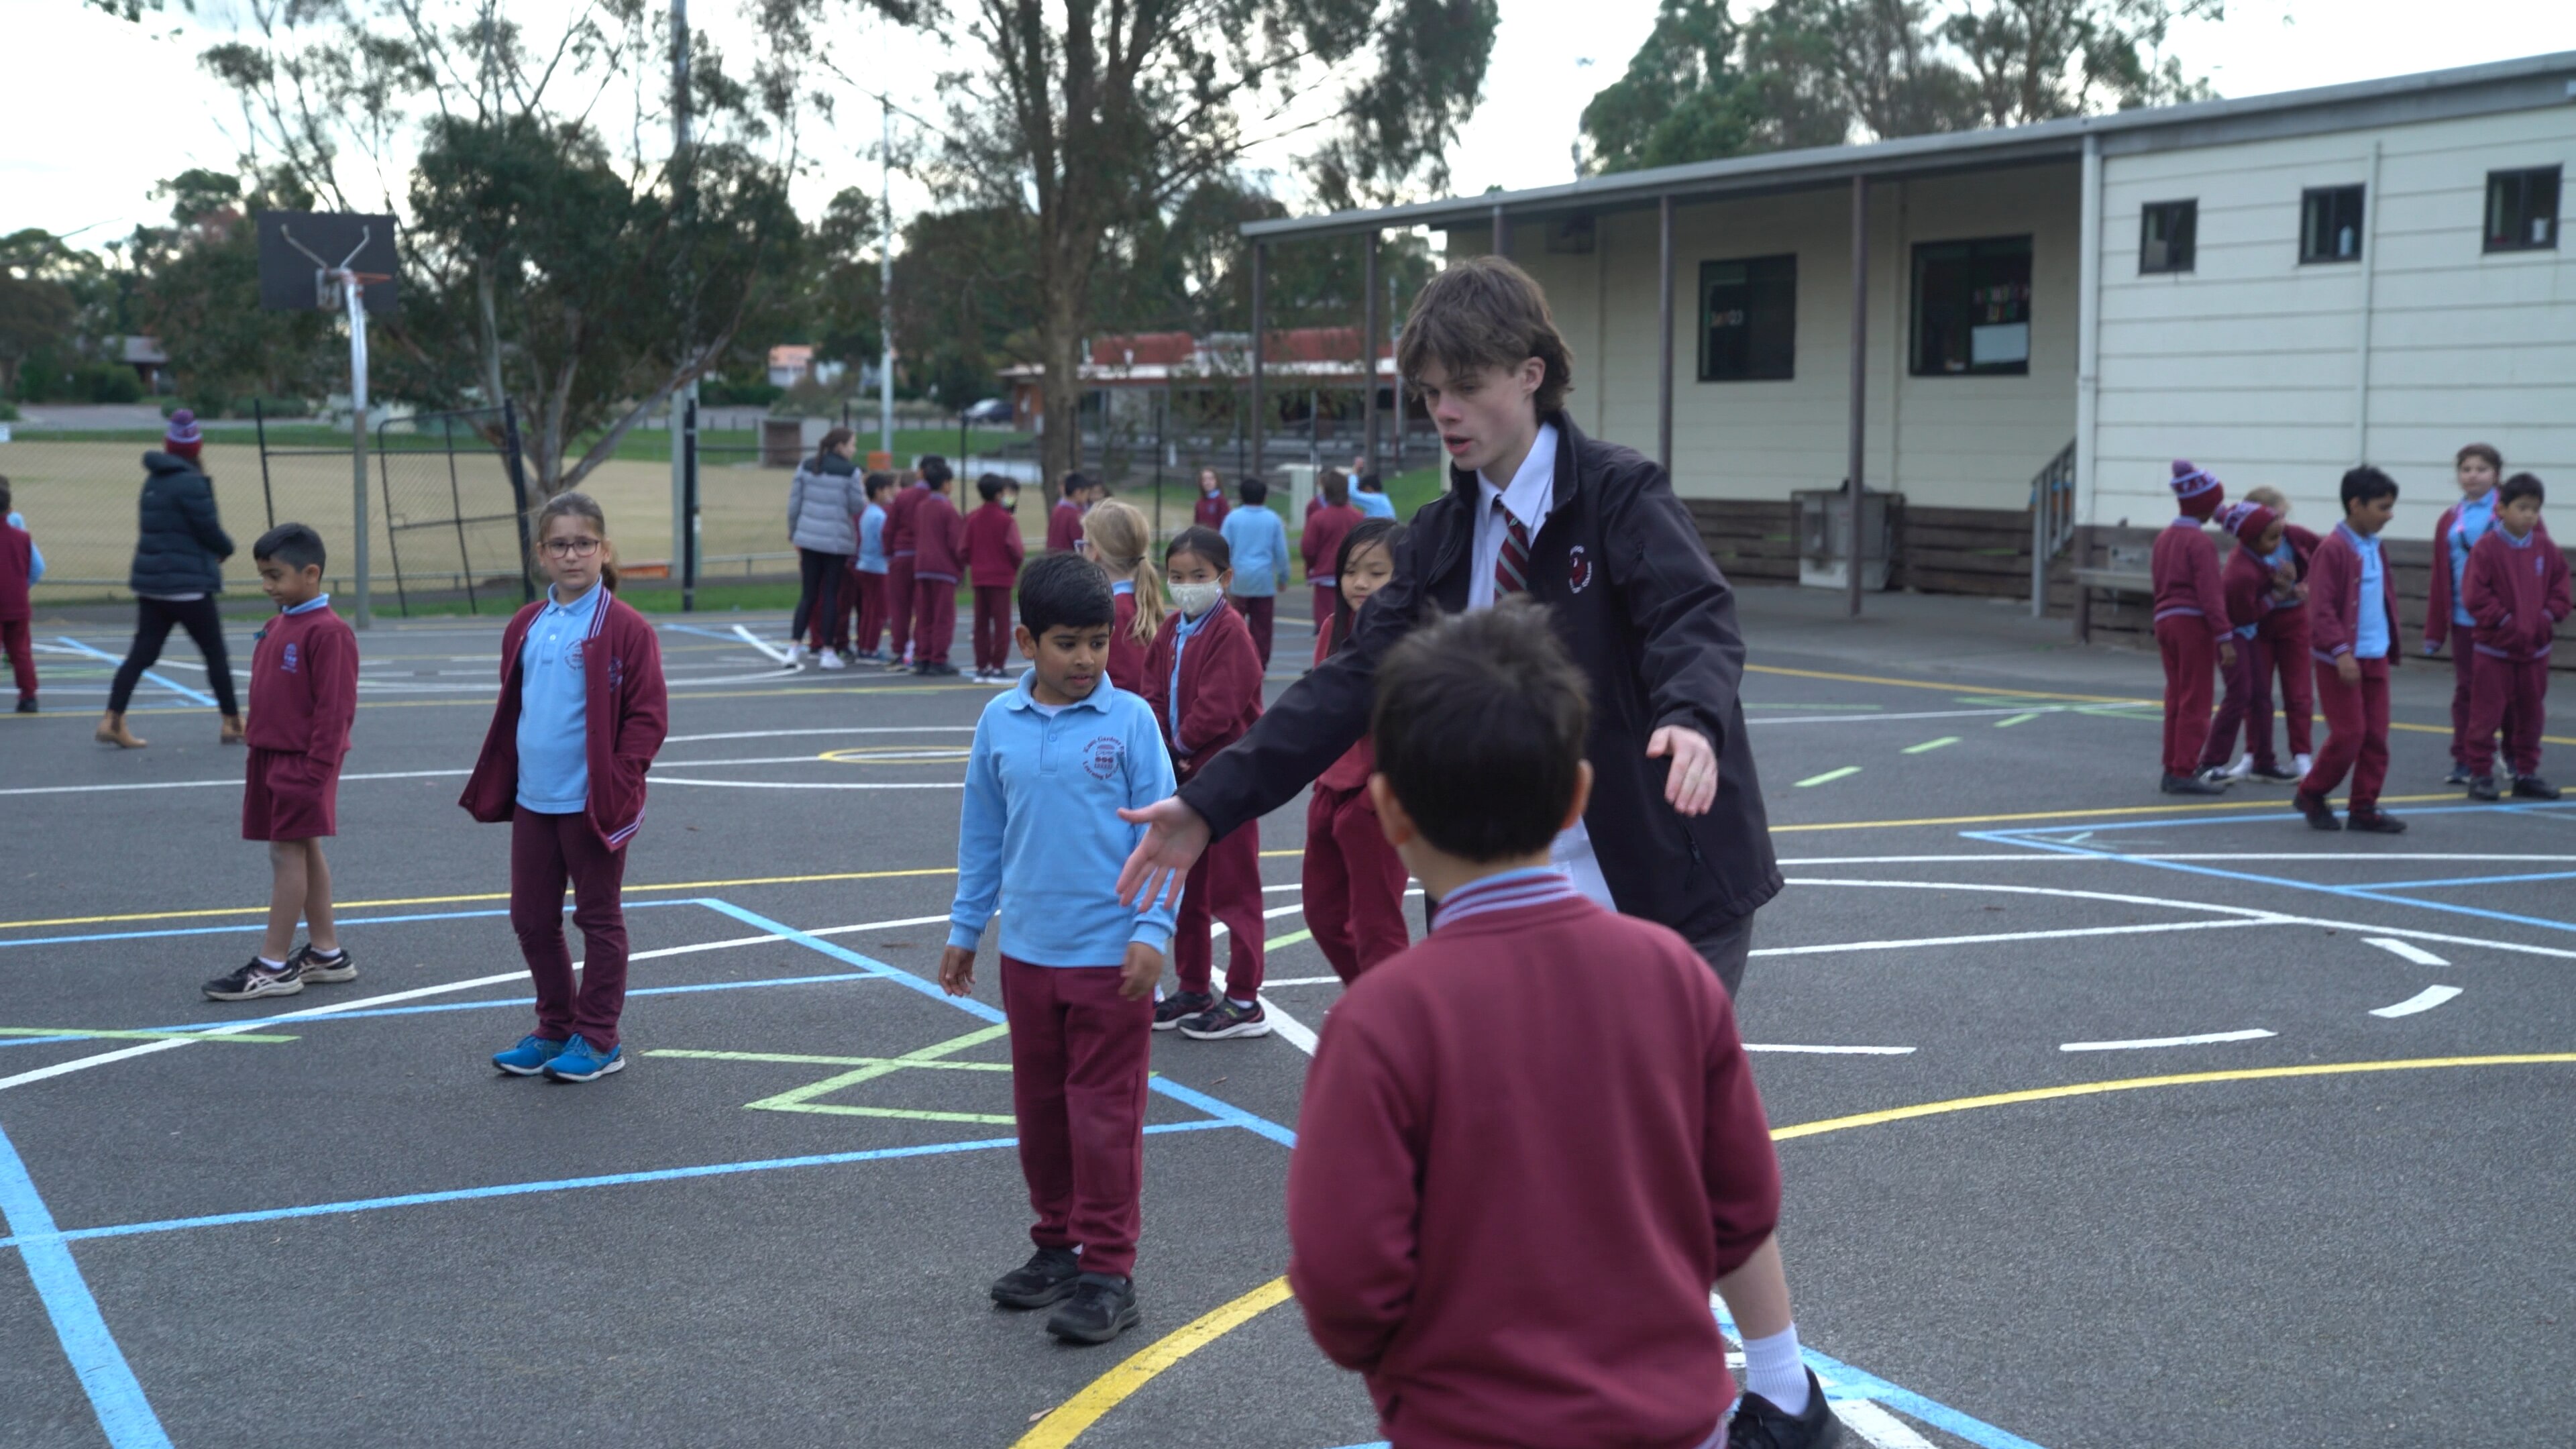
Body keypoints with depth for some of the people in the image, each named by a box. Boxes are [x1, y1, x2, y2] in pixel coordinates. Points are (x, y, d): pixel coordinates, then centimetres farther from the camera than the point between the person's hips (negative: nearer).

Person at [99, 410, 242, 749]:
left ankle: (112, 721, -2)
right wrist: (227, 548, 8)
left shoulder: (154, 480, 11)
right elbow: (210, 530, -14)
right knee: (215, 654, 5)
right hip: (188, 583, -7)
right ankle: (232, 724, 12)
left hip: (150, 581, 7)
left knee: (142, 653, 6)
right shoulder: (191, 483, -14)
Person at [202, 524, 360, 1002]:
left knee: (288, 853, -5)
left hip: (302, 763, -9)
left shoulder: (328, 632, -16)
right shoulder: (277, 626, 12)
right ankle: (326, 953, 21)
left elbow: (335, 708, -18)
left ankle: (273, 964, 0)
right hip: (270, 757, 9)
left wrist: (316, 770, -20)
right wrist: (256, 747, 18)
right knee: (304, 851, 13)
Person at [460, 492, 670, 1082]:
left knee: (599, 919, 6)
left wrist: (618, 784, -16)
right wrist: (497, 784, 11)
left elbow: (648, 716, -10)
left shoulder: (625, 628, -10)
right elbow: (509, 712, 17)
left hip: (592, 805, -6)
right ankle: (555, 1028, 27)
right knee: (532, 921, 12)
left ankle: (597, 1039, 15)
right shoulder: (524, 627, 8)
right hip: (532, 801, 6)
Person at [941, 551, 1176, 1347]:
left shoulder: (1130, 720, -8)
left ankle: (1107, 1272, 9)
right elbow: (982, 832, 12)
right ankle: (1058, 1244, 30)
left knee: (1105, 1114, 0)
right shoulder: (999, 722, 3)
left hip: (1110, 953, -4)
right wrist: (965, 930, 15)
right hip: (1027, 952, 4)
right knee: (1040, 1109, 15)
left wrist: (1151, 930, -12)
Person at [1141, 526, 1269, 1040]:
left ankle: (1244, 1002, 5)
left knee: (1233, 890, -2)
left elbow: (1218, 708, -22)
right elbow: (1155, 694, 7)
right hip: (1181, 775, 9)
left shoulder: (1229, 632, -16)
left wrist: (1180, 745, -10)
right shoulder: (1170, 631, 9)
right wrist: (1165, 751, -7)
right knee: (1183, 888, 16)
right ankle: (1194, 989, 28)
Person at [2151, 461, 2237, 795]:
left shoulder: (2164, 536, 13)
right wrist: (2224, 637, -17)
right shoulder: (2200, 542, -13)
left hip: (2164, 619, 8)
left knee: (2176, 698, 15)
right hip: (2193, 622, -8)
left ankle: (2174, 767, 20)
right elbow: (2211, 594, -17)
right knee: (2195, 702, -2)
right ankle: (2184, 773, -3)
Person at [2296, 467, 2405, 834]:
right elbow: (2322, 608, -18)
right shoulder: (2333, 549, -13)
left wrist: (2391, 645, 17)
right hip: (2342, 661, -8)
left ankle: (2364, 808, 12)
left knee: (2376, 737, 5)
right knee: (2348, 734, -6)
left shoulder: (2374, 548, 11)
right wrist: (2341, 651, -23)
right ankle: (2311, 795, 12)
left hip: (2376, 657, 8)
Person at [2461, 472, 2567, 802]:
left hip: (2535, 649, 5)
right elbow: (2475, 595, -14)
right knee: (2487, 713, -1)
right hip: (2494, 647, -5)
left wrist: (2547, 619, -5)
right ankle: (2481, 775, 6)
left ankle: (2526, 774, 22)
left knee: (2531, 715, 12)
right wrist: (2506, 623, -16)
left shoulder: (2546, 549, 4)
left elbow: (2559, 587, 10)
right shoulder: (2487, 548, -11)